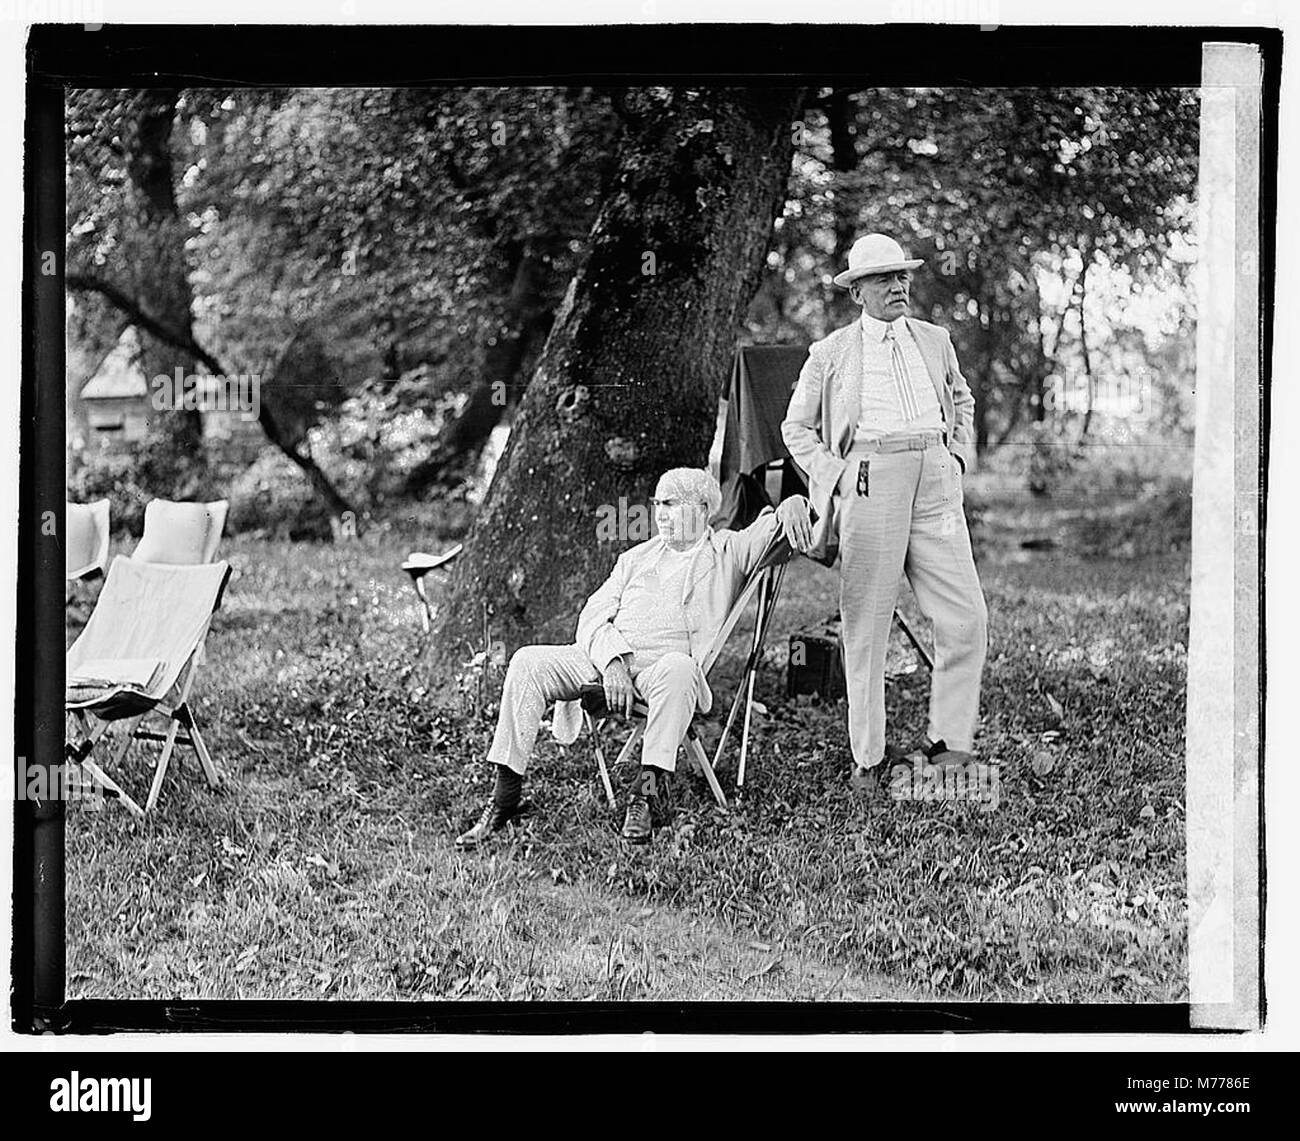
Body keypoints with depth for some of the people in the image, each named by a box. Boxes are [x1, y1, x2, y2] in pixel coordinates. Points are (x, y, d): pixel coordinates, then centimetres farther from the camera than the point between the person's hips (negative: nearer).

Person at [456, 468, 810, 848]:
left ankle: (647, 791, -41)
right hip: (608, 656, 4)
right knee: (528, 662, -18)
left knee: (677, 669, -40)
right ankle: (505, 797, -20)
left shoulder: (728, 551, 15)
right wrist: (612, 661, -8)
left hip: (669, 663, -4)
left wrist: (790, 512, -16)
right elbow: (593, 616, 13)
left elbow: (791, 512, 10)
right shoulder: (635, 558, 25)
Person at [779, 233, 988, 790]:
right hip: (869, 481, -3)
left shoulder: (935, 341, 19)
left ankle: (948, 744, 7)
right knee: (866, 627, -2)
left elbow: (963, 401, 34)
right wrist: (833, 474, 1)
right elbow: (796, 426, 15)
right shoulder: (831, 353, 9)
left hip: (936, 480, 3)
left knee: (966, 620, -5)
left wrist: (958, 453, 17)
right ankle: (867, 758, 6)